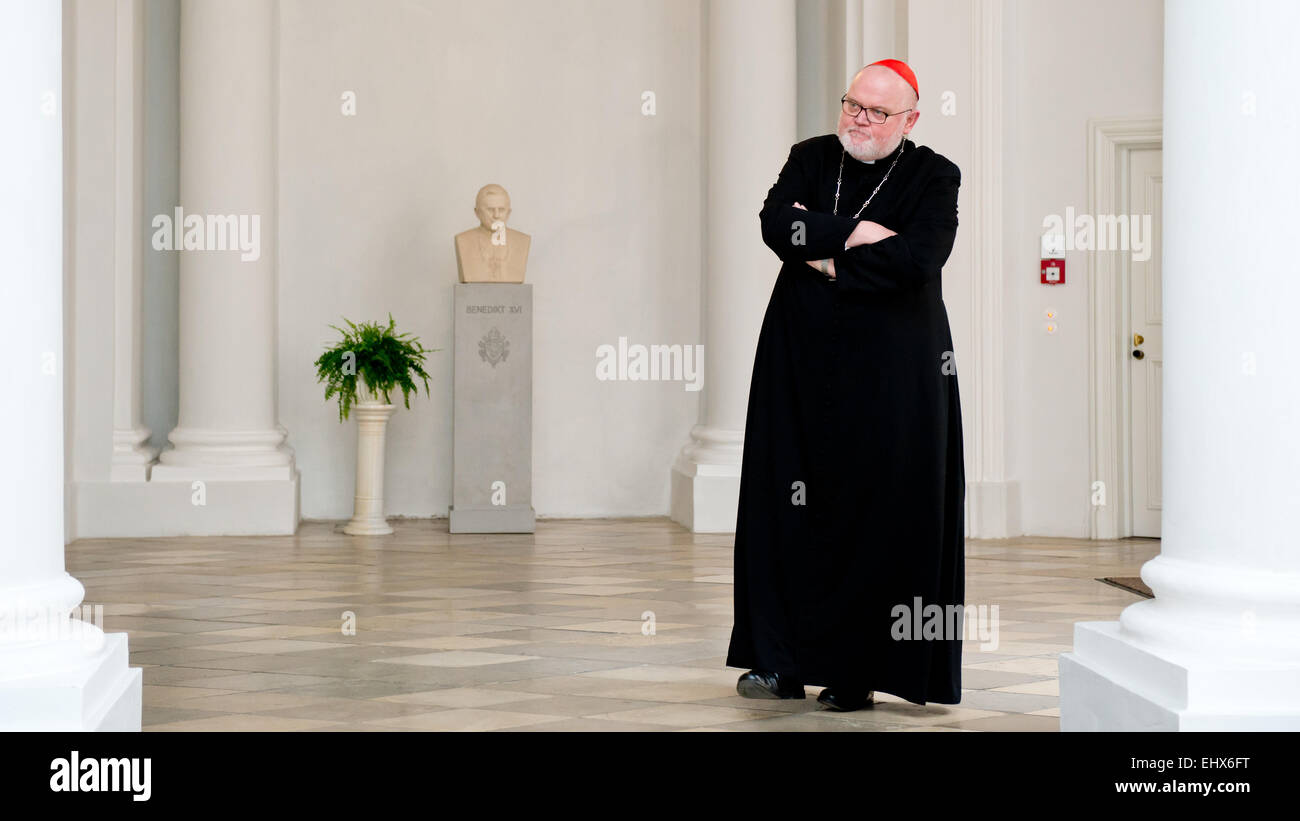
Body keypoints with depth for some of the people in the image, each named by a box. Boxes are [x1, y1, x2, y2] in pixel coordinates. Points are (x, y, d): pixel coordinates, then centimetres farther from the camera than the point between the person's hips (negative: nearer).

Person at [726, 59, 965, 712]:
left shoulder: (933, 176, 0)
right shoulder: (812, 158, 10)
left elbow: (917, 259, -17)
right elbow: (775, 222, -8)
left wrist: (823, 256, -11)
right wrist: (855, 234, -15)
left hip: (889, 371, -3)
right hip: (802, 363, 3)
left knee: (878, 510, -1)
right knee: (789, 504, 4)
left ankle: (856, 670, 8)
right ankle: (781, 662, 12)